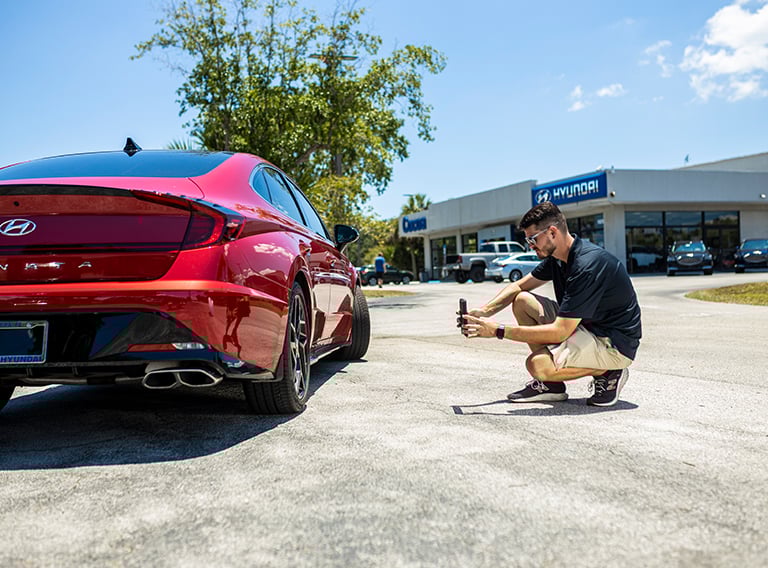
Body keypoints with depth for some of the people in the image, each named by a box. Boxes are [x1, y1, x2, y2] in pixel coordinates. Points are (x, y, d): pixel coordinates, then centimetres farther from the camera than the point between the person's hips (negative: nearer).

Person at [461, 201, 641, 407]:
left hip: (616, 343, -9)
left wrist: (498, 330, -27)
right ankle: (550, 385, 6)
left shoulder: (588, 264, -27)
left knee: (537, 365, -29)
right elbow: (518, 287, 14)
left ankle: (608, 374, -3)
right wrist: (485, 311, -5)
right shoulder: (556, 256, 2)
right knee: (522, 301, 3)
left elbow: (559, 332, -29)